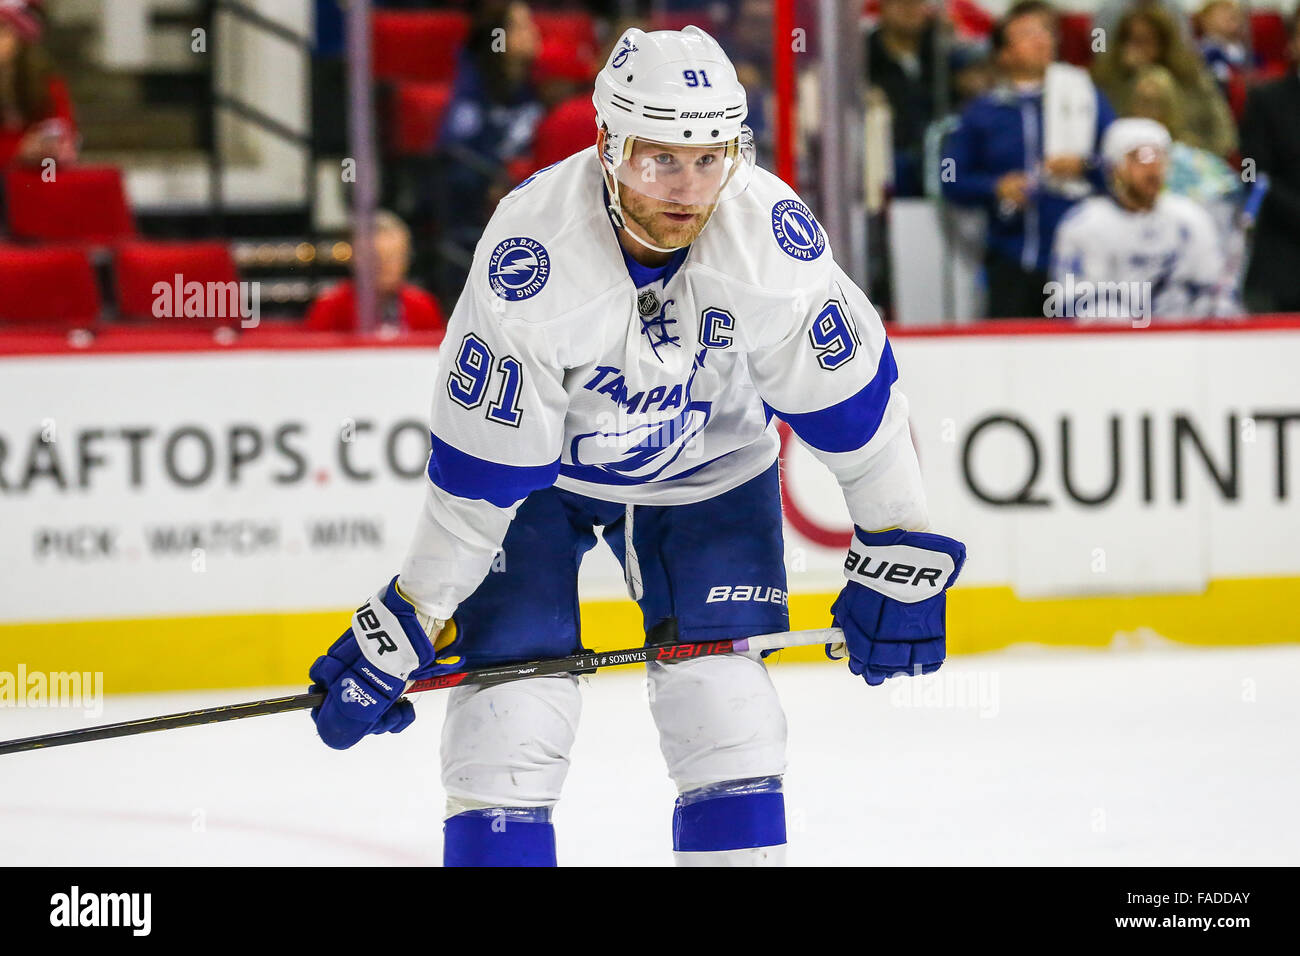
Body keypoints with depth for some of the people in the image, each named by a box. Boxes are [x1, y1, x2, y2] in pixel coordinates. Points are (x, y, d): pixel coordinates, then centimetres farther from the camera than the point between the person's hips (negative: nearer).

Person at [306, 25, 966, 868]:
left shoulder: (772, 236, -27)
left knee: (726, 710, -4)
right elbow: (475, 480, -25)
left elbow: (855, 396, -12)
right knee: (513, 709, -11)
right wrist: (403, 629, -21)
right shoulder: (531, 262, -34)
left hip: (707, 469, 2)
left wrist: (901, 559, -8)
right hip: (539, 463, -2)